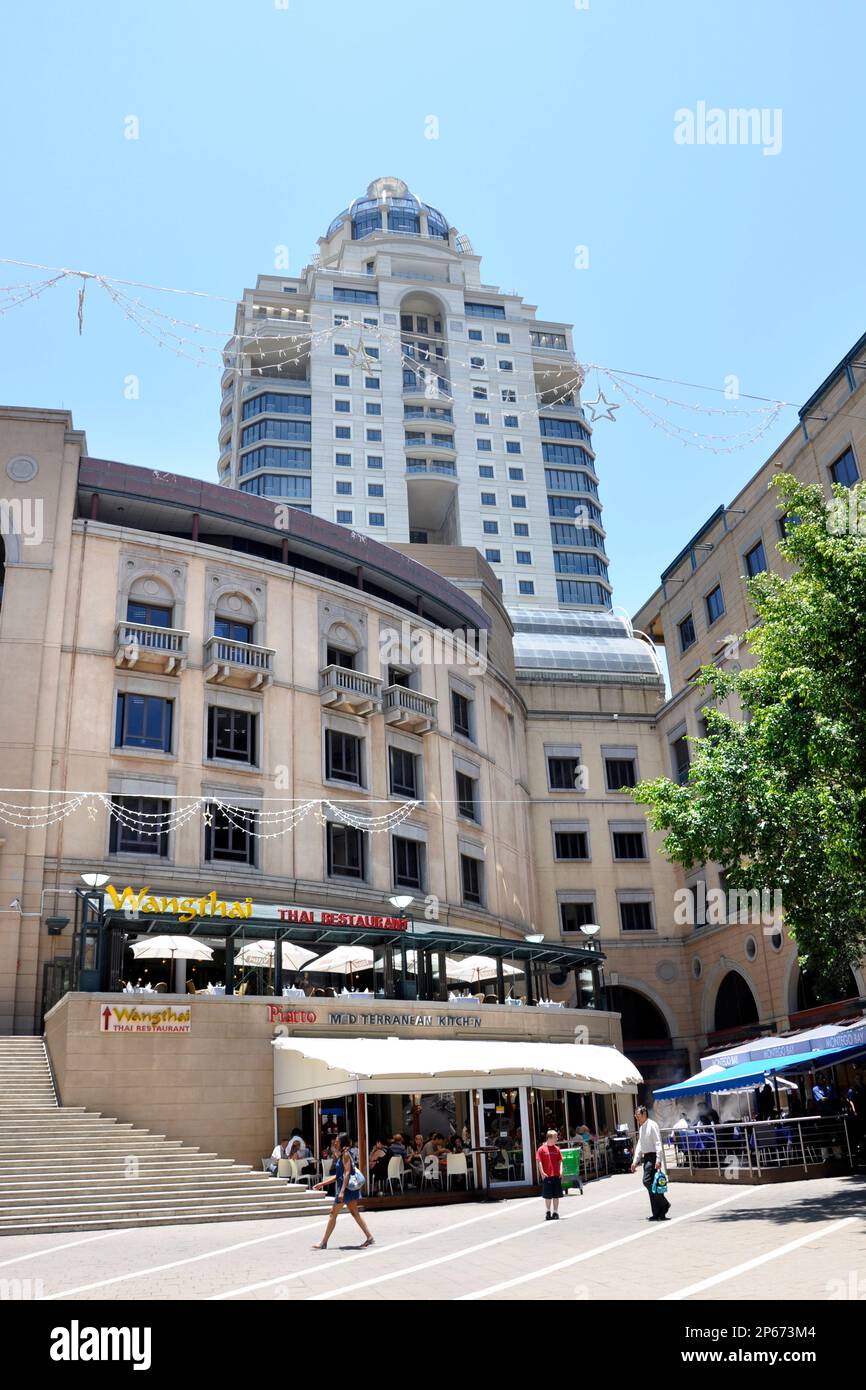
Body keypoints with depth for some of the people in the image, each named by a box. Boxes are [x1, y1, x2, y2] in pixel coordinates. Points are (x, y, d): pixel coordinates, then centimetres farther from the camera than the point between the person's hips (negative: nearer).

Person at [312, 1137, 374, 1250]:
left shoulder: (345, 1154, -12)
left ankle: (323, 1243, 3)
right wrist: (321, 1184, 20)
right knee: (354, 1213, 10)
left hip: (347, 1187, -9)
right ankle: (370, 1238, 10)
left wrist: (342, 1191, -25)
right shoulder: (341, 1155, 16)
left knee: (333, 1214, -3)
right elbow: (337, 1176, 20)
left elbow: (347, 1173, -20)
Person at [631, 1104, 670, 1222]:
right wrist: (635, 1160, 17)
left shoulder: (652, 1125, -10)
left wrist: (658, 1159, -25)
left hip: (653, 1156, -9)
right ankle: (658, 1214, 10)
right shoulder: (641, 1128, 17)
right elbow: (639, 1145, 22)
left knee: (647, 1181, -18)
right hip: (646, 1157, 9)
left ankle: (664, 1204, -6)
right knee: (651, 1184, 7)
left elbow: (658, 1143, -16)